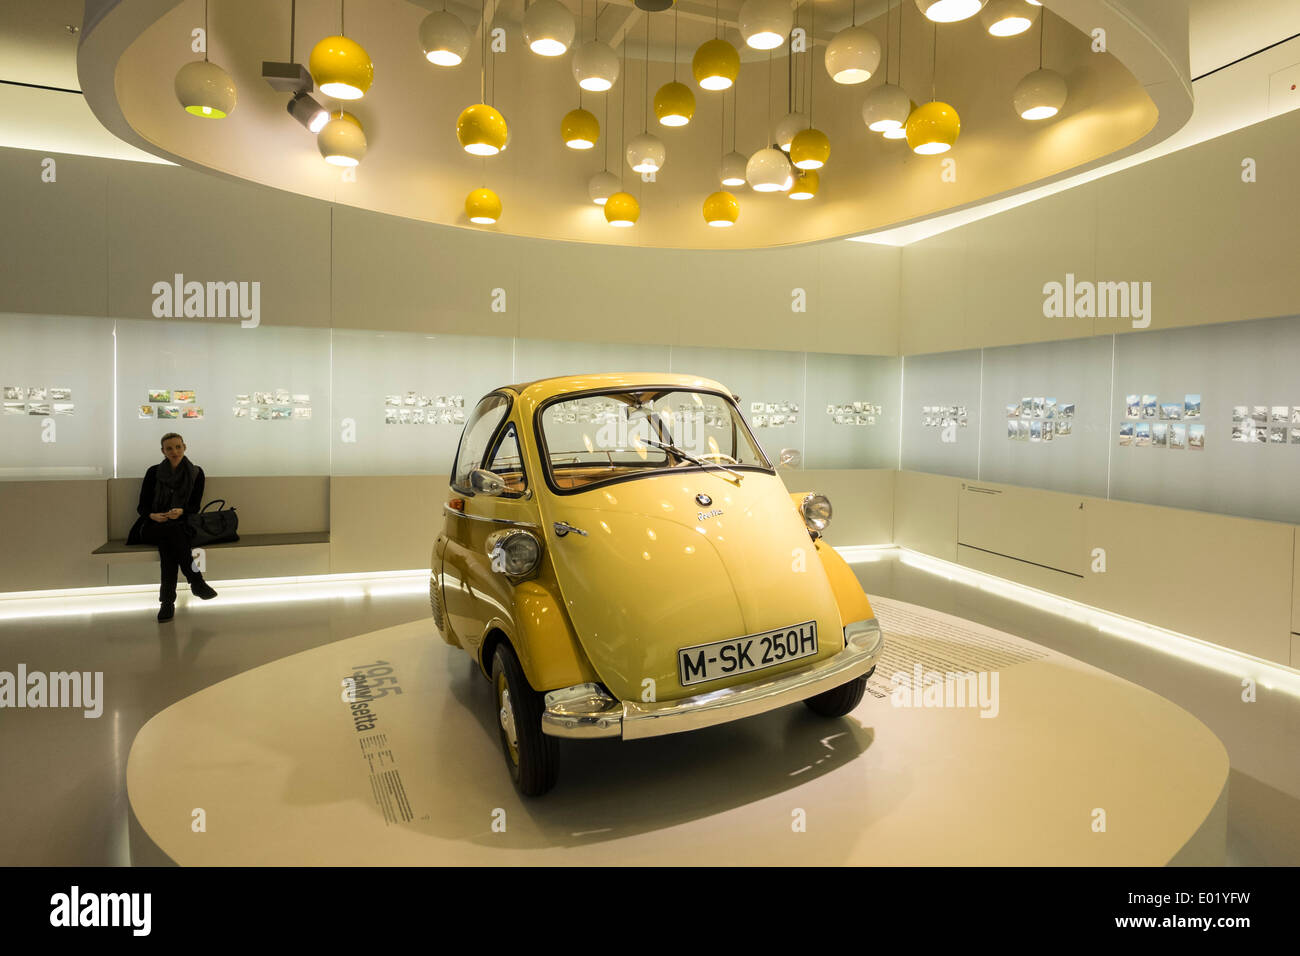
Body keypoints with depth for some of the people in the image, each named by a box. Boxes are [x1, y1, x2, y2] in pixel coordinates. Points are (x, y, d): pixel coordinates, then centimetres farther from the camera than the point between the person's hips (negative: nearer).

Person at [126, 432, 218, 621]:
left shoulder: (196, 473, 7)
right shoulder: (154, 472, 6)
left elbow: (195, 507, 4)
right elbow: (141, 506, 5)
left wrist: (181, 511, -19)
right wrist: (152, 515, -18)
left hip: (182, 526, 1)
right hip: (152, 527, 0)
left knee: (167, 541, -35)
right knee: (172, 530, -36)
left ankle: (167, 601, -40)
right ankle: (196, 582, -38)